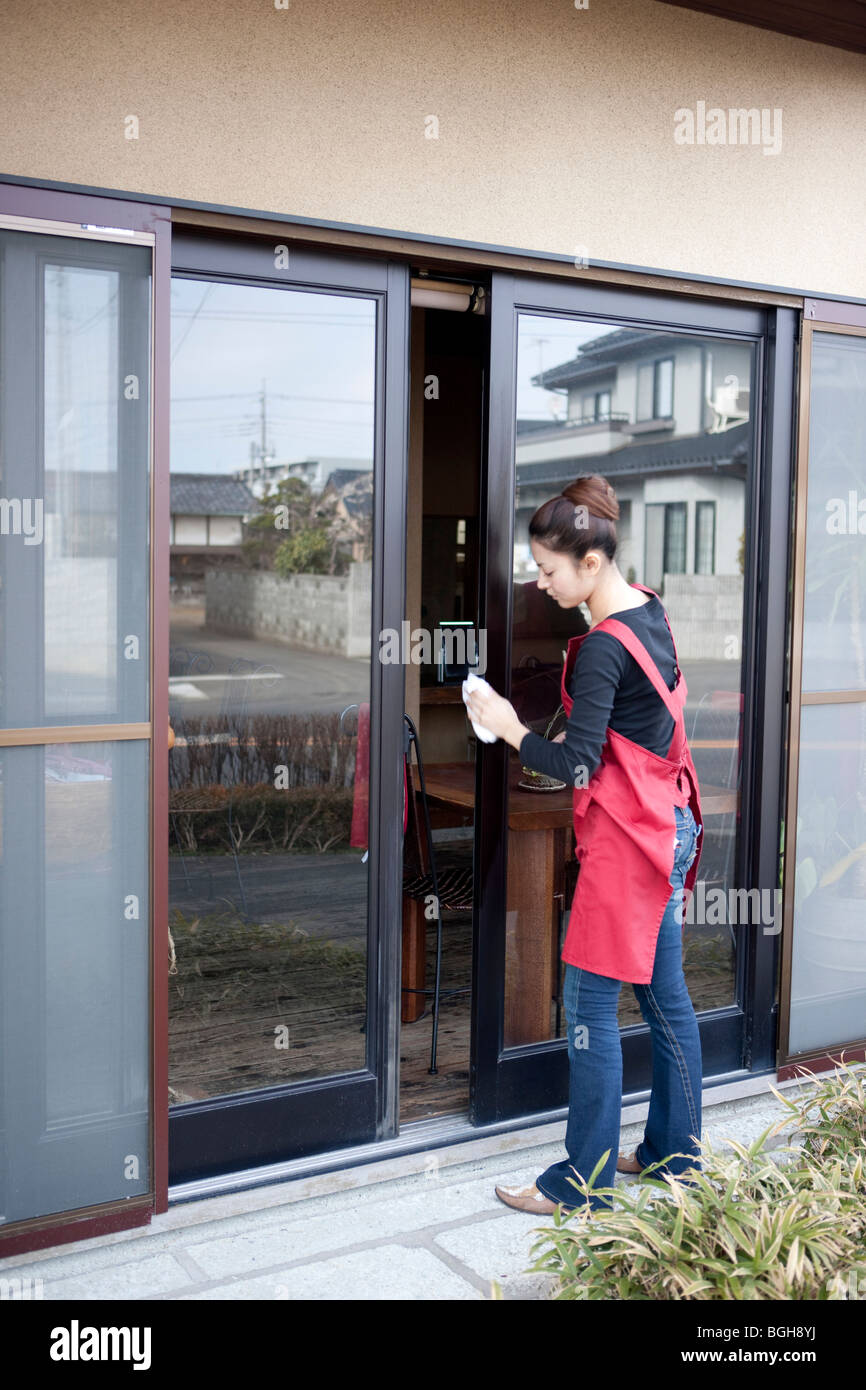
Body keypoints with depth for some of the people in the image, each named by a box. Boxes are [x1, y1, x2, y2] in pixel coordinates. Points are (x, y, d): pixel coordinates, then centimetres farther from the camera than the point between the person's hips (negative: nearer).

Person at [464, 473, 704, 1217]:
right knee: (665, 995, 17)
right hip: (668, 823, 10)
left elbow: (576, 765, -21)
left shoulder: (603, 647, -20)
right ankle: (675, 1150, 30)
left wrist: (510, 728, -9)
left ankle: (583, 1182, 9)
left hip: (624, 838, -10)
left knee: (590, 1007, -1)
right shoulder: (649, 610, 9)